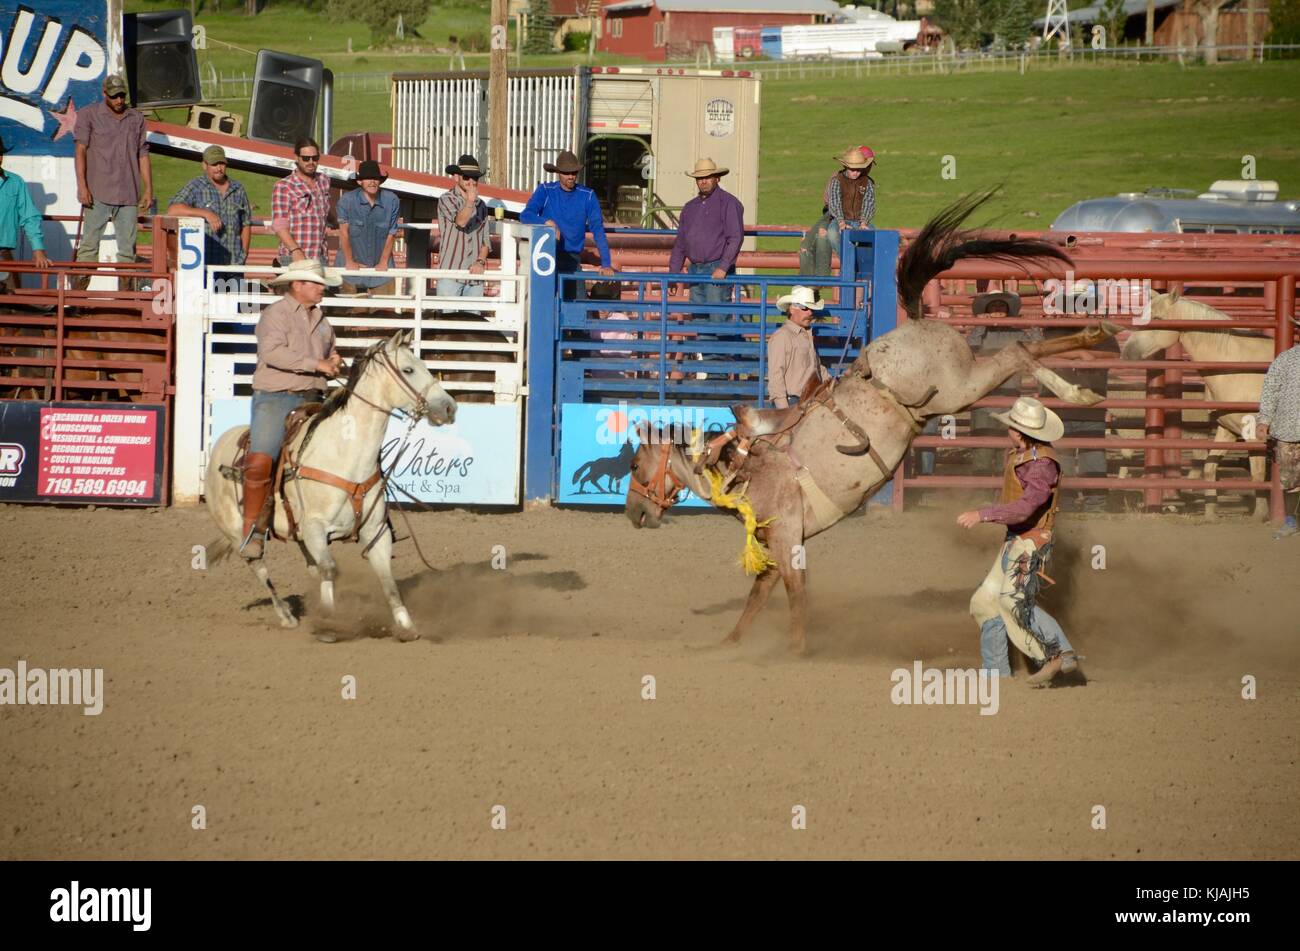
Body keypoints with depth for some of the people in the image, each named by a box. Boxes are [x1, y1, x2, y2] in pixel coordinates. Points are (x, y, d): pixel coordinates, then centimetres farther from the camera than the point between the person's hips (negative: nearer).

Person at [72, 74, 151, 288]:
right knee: (89, 242, -9)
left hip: (128, 195, 3)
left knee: (127, 247, 2)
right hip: (99, 194, -3)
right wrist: (82, 186, -11)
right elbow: (81, 150, -2)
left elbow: (143, 155, 16)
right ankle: (79, 287, -9)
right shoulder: (88, 115, 4)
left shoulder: (136, 119, 15)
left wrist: (148, 189, 9)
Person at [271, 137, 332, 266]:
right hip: (293, 259, -6)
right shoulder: (283, 186, -4)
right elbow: (279, 225, -13)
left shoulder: (324, 182, 16)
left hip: (320, 259, 6)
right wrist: (295, 250, -26)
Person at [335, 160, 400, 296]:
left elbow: (391, 234, 1)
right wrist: (349, 261, -7)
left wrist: (383, 263, -1)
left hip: (381, 268, 1)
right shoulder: (347, 201, -8)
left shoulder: (391, 201, -3)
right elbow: (344, 232, -6)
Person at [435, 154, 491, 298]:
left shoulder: (481, 205, 15)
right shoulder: (447, 200, -1)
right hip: (450, 274, -5)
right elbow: (460, 221, -20)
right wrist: (470, 202, -36)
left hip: (474, 276, 5)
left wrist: (480, 262, -2)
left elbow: (486, 241, 15)